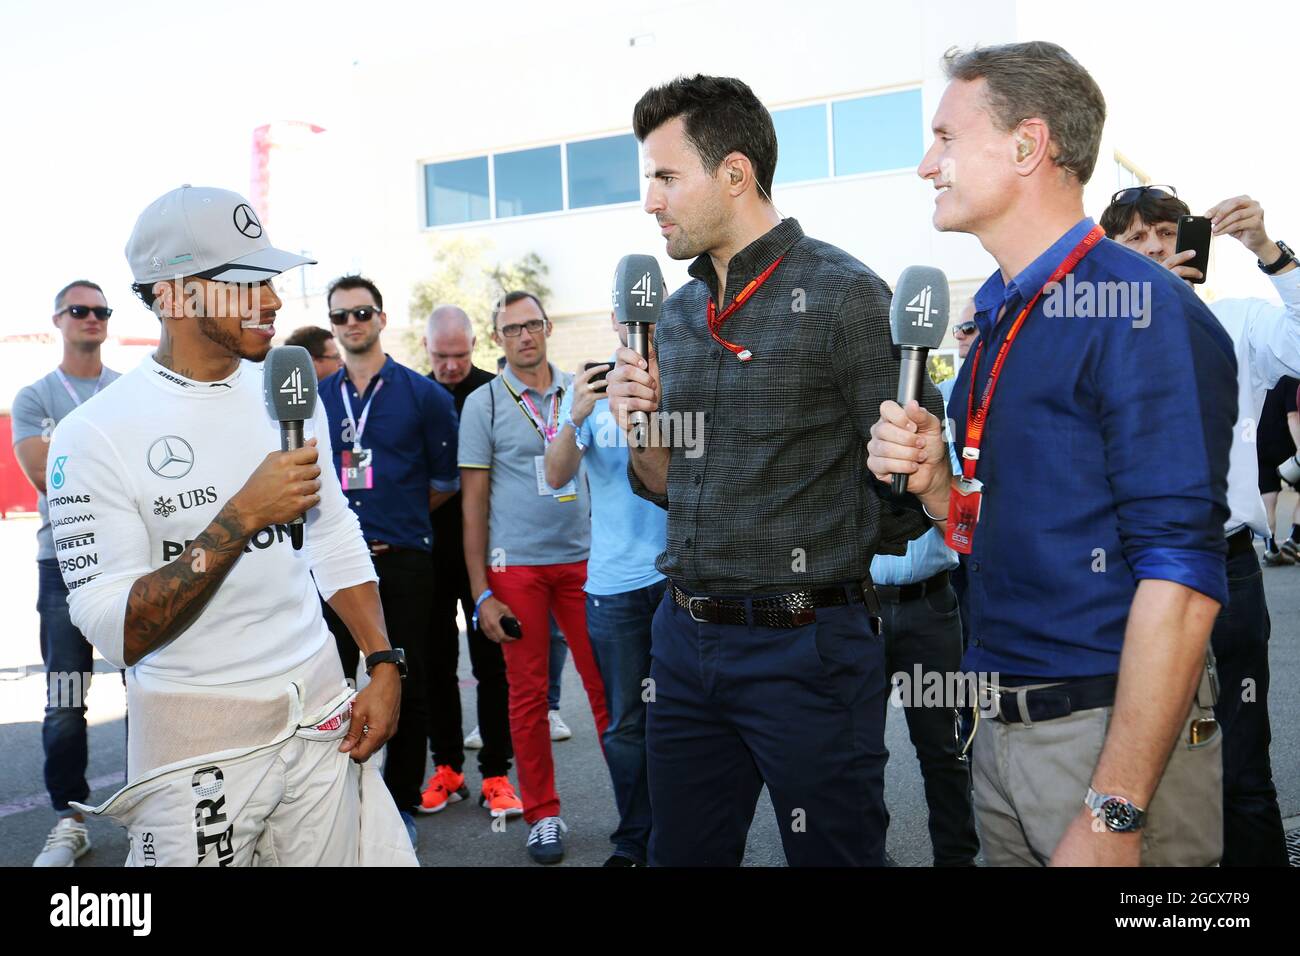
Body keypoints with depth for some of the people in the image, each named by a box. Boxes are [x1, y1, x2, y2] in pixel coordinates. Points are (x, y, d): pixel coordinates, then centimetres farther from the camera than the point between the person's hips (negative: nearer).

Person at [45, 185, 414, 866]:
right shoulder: (97, 434, -12)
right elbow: (116, 632, -17)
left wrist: (384, 665, 5)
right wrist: (242, 516, -25)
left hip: (320, 712, 5)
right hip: (195, 737, -4)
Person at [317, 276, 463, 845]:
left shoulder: (422, 394, 2)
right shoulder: (314, 398, 10)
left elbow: (447, 480, 6)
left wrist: (397, 519, 6)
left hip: (402, 562, -2)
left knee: (405, 686, 5)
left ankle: (402, 803, 19)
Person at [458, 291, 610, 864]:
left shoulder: (579, 390, 7)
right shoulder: (483, 404, 1)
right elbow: (473, 502, 1)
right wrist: (481, 592, -5)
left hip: (584, 559, 2)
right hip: (516, 567, -1)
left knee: (606, 686, 2)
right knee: (527, 694, 5)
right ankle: (543, 815, 18)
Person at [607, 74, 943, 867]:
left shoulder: (841, 295, -11)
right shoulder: (676, 314, 11)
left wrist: (820, 557, -6)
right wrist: (638, 426, -2)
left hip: (806, 649, -6)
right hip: (686, 640, 7)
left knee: (831, 853, 10)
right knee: (681, 851, 18)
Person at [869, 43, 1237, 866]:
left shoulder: (1140, 311, -16)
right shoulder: (996, 321, 10)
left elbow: (1181, 577, -21)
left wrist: (1114, 813, -23)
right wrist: (933, 481, -5)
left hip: (1112, 736, -8)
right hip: (1003, 729, 8)